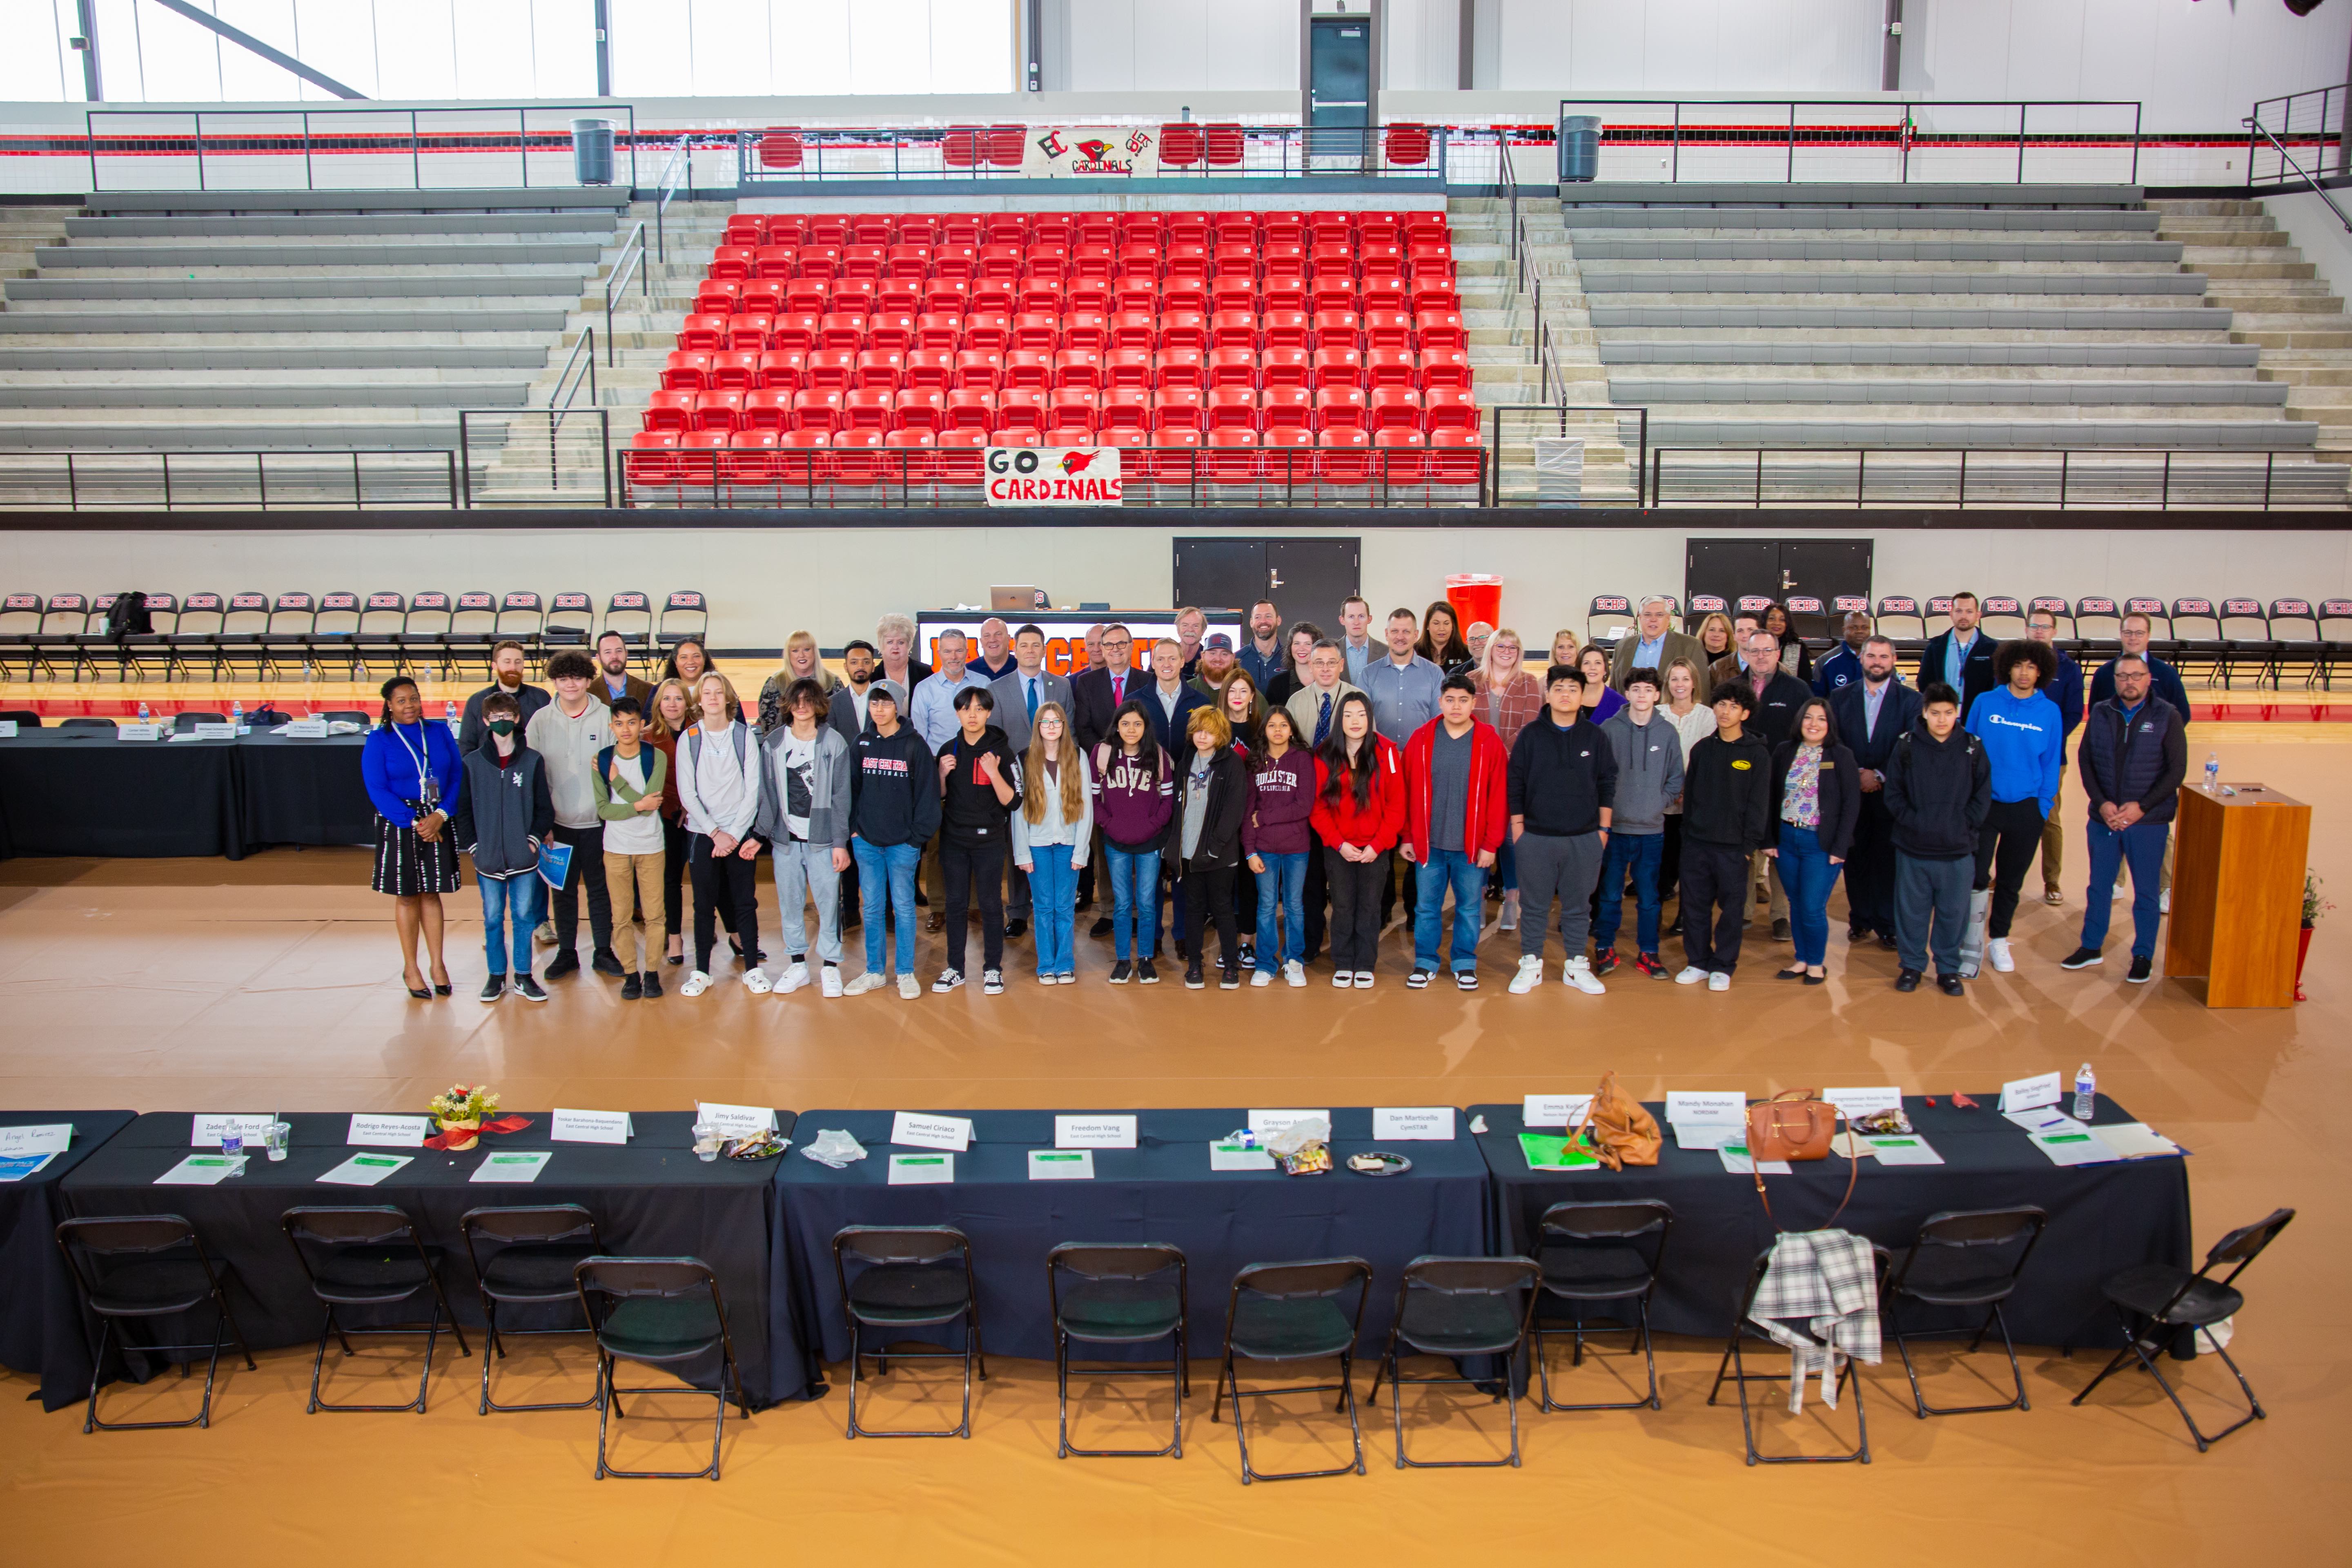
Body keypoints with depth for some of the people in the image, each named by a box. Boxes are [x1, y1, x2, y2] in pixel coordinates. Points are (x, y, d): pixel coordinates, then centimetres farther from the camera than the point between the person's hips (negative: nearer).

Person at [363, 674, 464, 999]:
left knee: (431, 894, 7)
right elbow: (378, 790, -8)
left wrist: (440, 816, -12)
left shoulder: (439, 733, 6)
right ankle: (411, 969, 15)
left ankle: (437, 964, 15)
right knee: (407, 897, 5)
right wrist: (414, 823, -15)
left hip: (438, 824, 2)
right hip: (399, 826, -2)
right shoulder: (378, 741, -2)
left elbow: (457, 777, 2)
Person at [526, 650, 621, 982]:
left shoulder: (606, 718, -3)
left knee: (599, 887, 8)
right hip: (559, 820, 1)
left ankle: (603, 951, 19)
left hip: (597, 820, -1)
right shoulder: (541, 721, 1)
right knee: (564, 889, 10)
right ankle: (566, 953, 21)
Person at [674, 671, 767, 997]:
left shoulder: (744, 735, 1)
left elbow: (753, 789, -2)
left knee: (746, 902, 3)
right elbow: (687, 793, -2)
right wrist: (716, 832, -9)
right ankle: (701, 972, 14)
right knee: (704, 903, 4)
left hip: (741, 833, 0)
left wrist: (735, 833, -9)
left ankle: (752, 969, 12)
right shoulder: (689, 739, 1)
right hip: (702, 832, 0)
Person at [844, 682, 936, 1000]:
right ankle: (874, 972, 19)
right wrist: (853, 828, 1)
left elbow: (927, 792, -6)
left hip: (902, 843, -3)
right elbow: (852, 788, 10)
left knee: (904, 907, 4)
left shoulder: (914, 744, -5)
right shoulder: (862, 743, 6)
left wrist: (919, 836, -9)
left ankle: (906, 973, 14)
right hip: (866, 842, 3)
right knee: (873, 908, 9)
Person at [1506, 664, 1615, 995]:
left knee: (1578, 906, 9)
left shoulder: (1596, 737, 4)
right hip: (1537, 837, -1)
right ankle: (1531, 965, 16)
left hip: (1585, 839, 1)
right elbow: (1514, 783, 2)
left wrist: (1603, 828, 5)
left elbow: (1608, 785, 8)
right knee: (1535, 906, 6)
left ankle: (1576, 967, 21)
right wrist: (1518, 826, -1)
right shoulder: (1531, 735, 0)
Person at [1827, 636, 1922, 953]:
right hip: (1852, 793, 2)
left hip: (1890, 793, -2)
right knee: (1855, 858, 6)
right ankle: (1860, 919, 19)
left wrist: (1880, 775, -13)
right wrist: (1856, 773, -10)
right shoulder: (1841, 698, 7)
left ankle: (1887, 924, 11)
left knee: (1888, 860, 1)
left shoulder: (1911, 700, 1)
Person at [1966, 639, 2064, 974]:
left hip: (2026, 808, 2)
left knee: (2011, 880, 12)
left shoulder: (2050, 712, 0)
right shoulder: (1985, 704, -3)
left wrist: (2044, 807, 1)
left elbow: (2051, 762, 5)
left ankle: (1999, 940, 28)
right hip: (1984, 804, -1)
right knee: (1977, 875, -6)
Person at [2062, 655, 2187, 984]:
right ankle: (2091, 947, 26)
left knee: (2146, 892, 6)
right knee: (2099, 886, 13)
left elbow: (2177, 770, -6)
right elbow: (2086, 761, 4)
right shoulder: (2100, 713, 4)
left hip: (2149, 821, -3)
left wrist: (2141, 806, -14)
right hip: (2104, 818, 3)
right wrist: (2102, 803, -9)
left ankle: (2143, 956, 18)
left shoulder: (2167, 716, -4)